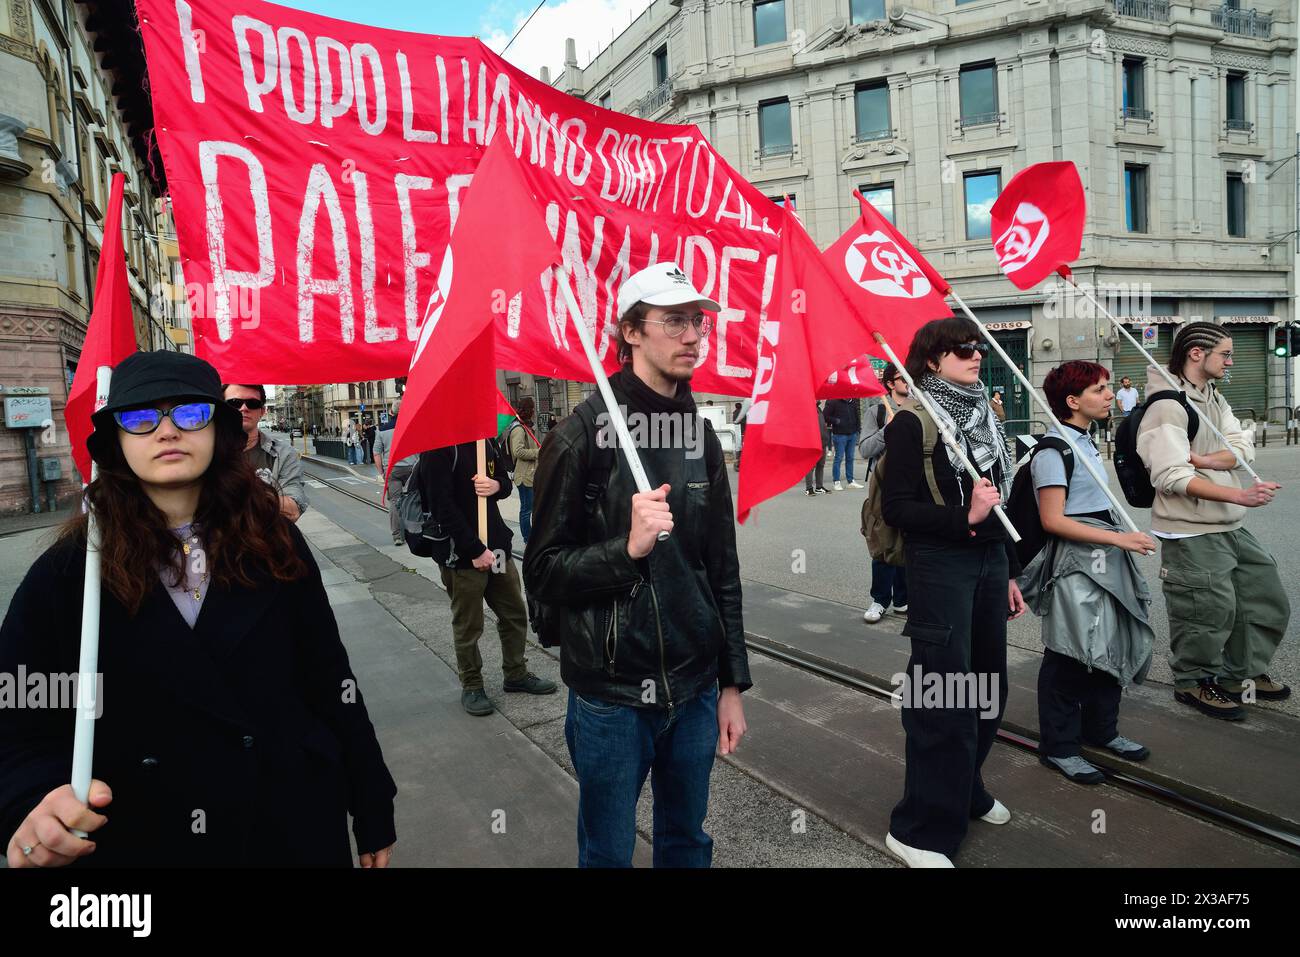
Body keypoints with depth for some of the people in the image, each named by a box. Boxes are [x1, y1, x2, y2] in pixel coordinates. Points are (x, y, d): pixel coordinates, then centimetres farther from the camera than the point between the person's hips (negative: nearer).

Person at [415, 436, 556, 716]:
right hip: (462, 555, -7)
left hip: (496, 545, 7)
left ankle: (516, 674, 32)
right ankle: (471, 686, 25)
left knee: (515, 614, 14)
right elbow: (442, 506, -19)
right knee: (468, 625, 7)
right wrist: (475, 550, -20)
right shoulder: (439, 448, -15)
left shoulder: (486, 440, 8)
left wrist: (496, 485, -10)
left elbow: (505, 480, 17)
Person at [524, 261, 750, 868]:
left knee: (687, 840, 20)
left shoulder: (701, 435, 5)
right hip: (611, 696, -4)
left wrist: (732, 682, 8)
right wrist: (627, 548, -27)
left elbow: (723, 571, 9)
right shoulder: (583, 435, -11)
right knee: (608, 852, 13)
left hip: (695, 690, 5)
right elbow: (543, 573, -11)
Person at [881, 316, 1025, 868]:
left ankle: (966, 790, 36)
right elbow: (896, 508, -13)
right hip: (939, 566, -8)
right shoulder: (912, 422, -8)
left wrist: (1010, 572, 18)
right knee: (944, 697, -5)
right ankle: (920, 829, 8)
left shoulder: (981, 415, 15)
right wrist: (963, 517, -23)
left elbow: (997, 501, 19)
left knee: (987, 685, 15)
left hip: (989, 562, 8)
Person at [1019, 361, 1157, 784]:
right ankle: (1058, 747, 13)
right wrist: (1118, 538, -20)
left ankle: (1101, 729, 35)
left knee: (1110, 645, 17)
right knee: (1069, 654, -1)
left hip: (1104, 559, 10)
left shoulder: (1086, 442, 12)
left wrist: (1120, 541, 19)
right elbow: (1053, 520, -21)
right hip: (1074, 563, -10)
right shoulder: (1053, 450, -17)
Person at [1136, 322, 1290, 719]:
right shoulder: (1167, 406, -18)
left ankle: (1241, 674, 36)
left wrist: (1202, 459, -18)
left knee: (1267, 599, 18)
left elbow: (1243, 447, 0)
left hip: (1233, 527, 10)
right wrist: (1239, 495, -28)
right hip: (1192, 533, -10)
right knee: (1210, 610, -1)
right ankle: (1194, 682, 22)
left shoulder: (1215, 398, 13)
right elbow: (1173, 478, -25)